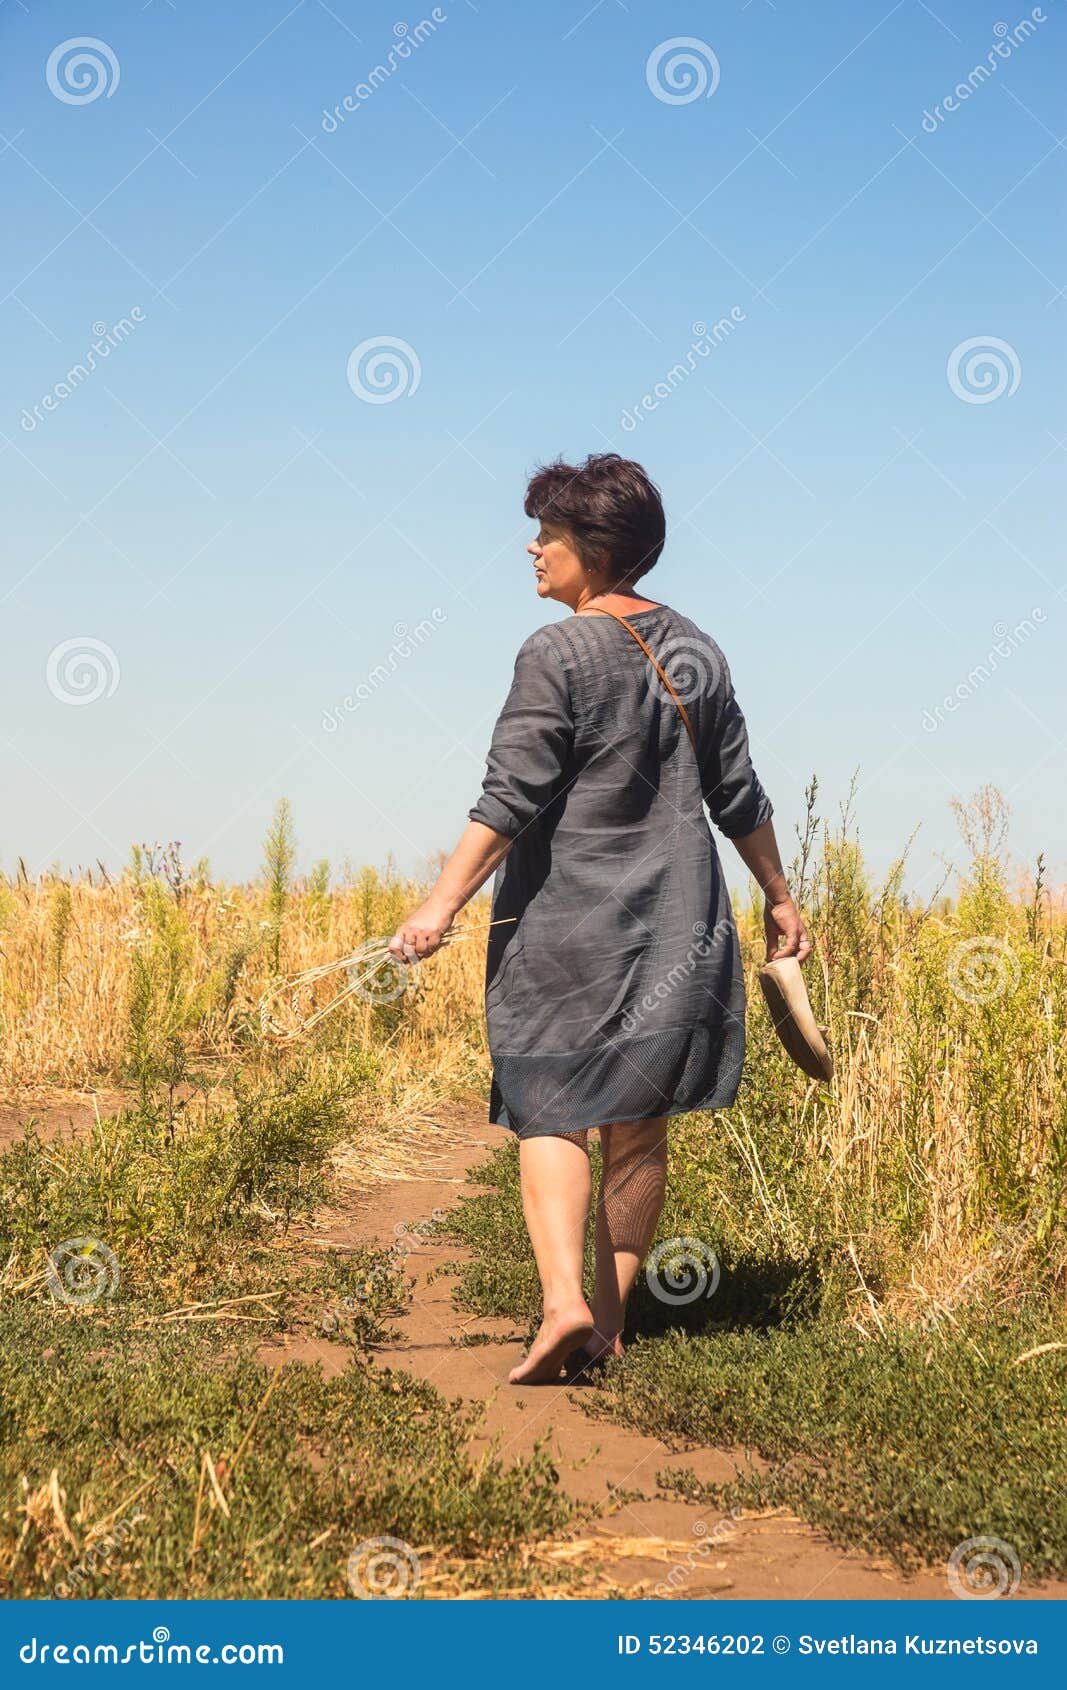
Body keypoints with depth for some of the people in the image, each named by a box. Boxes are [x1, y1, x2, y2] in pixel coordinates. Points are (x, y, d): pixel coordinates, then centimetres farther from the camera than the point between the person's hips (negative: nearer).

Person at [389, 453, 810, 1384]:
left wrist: (443, 903, -15)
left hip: (566, 925, -5)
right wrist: (779, 897, 22)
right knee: (639, 1129, 10)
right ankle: (609, 1318, 14)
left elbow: (509, 802, -17)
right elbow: (738, 796, 12)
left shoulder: (557, 655, -12)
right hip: (676, 927, 5)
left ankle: (565, 1300, -17)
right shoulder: (693, 653, 7)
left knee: (552, 1115, 0)